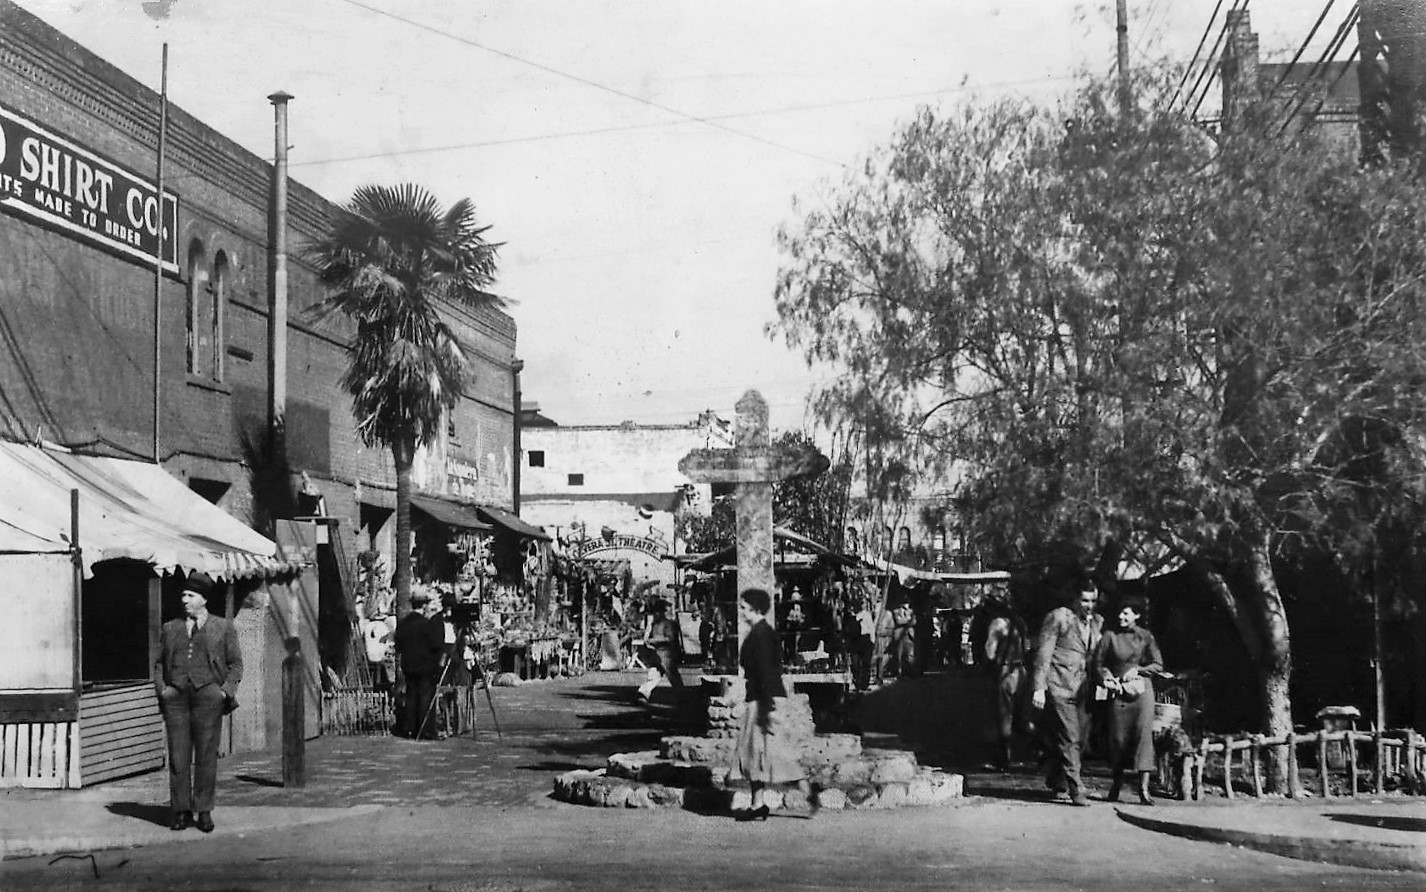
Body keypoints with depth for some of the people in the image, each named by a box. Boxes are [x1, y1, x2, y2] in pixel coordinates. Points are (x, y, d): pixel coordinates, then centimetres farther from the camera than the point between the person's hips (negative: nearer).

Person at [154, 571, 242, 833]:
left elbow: (235, 663, 10)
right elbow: (160, 663, 20)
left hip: (208, 694, -2)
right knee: (178, 755, -1)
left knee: (206, 755, -2)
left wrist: (227, 690, -3)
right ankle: (181, 811, 7)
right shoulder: (169, 629, 17)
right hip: (175, 696, 2)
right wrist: (161, 688, 4)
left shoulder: (223, 628, 10)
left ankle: (204, 811, 4)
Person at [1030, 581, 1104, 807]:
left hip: (1083, 687, 6)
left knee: (1080, 738, 7)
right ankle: (1076, 790, -10)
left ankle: (1057, 781, 26)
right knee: (1069, 738, -11)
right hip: (1059, 686, -6)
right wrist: (1039, 688, -10)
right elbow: (1043, 653, -5)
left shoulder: (1098, 622, 15)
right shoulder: (1058, 617, -3)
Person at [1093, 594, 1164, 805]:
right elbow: (1098, 663, 8)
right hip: (1118, 692, 1)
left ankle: (1144, 787, -11)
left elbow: (1158, 665, 4)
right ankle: (1117, 782, 21)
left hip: (1142, 690, -1)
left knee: (1144, 733, -10)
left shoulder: (1146, 636, 4)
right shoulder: (1110, 636, 5)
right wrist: (1107, 677, -9)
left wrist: (1137, 670, -9)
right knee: (1118, 737, 2)